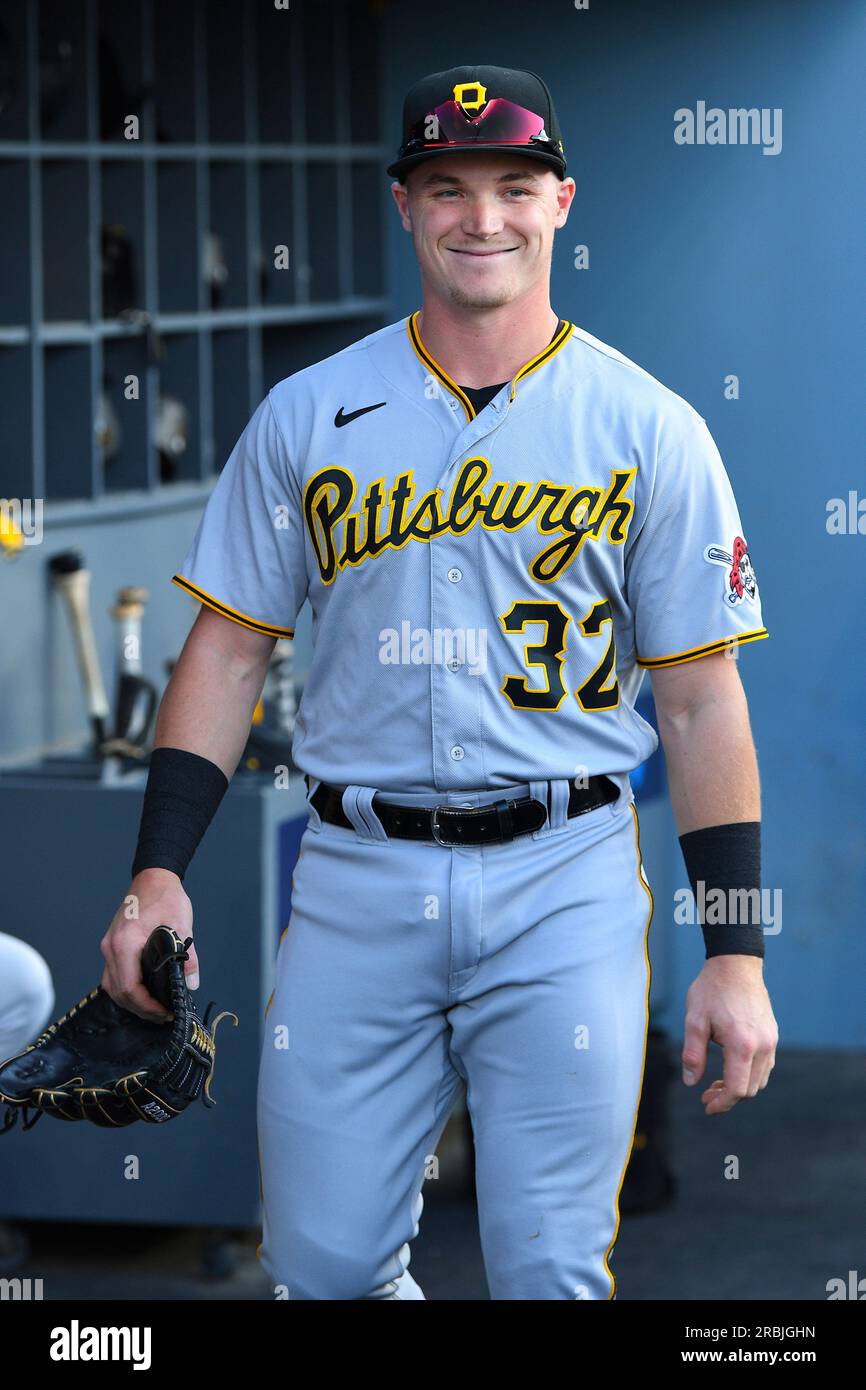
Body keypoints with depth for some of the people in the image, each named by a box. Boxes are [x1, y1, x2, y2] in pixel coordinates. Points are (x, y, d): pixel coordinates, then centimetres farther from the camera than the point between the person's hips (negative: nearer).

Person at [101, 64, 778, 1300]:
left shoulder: (651, 429, 3)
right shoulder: (306, 413, 7)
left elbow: (702, 700, 3)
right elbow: (229, 651, 9)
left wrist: (736, 956, -2)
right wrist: (160, 874, -2)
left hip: (565, 883, -1)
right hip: (356, 877, 2)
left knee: (552, 1272, -2)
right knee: (323, 1264, 2)